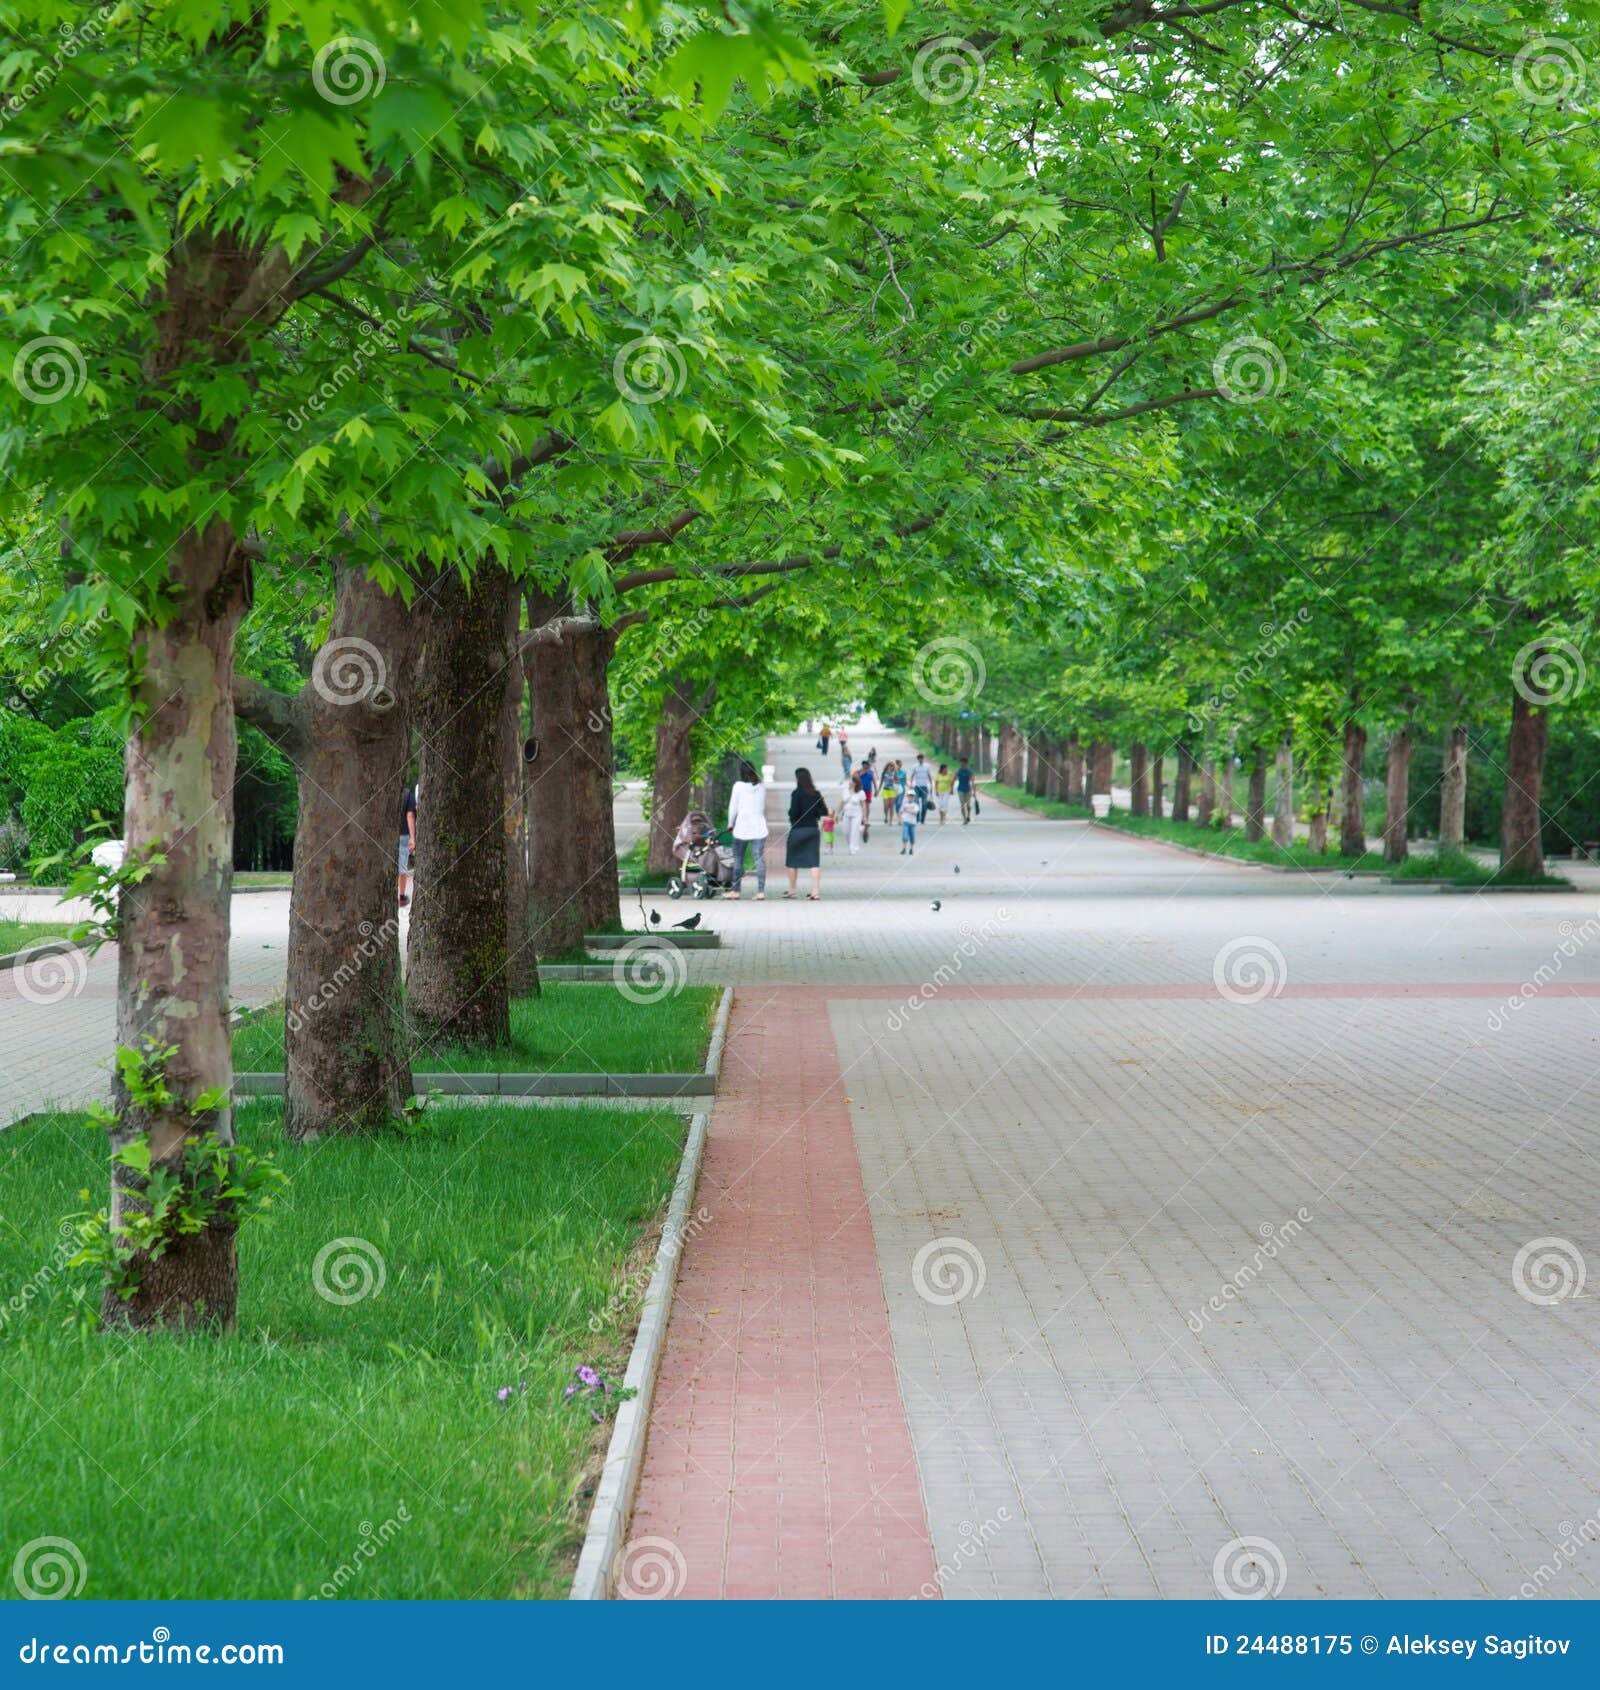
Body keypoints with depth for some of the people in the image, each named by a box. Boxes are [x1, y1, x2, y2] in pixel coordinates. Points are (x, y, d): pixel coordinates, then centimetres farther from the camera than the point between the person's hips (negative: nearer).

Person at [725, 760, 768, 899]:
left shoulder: (739, 786, -6)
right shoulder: (762, 787, 7)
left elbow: (733, 807, -2)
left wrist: (730, 824, 10)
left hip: (742, 827, -3)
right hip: (759, 827, 3)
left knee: (738, 859, 7)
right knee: (760, 859, 0)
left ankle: (736, 890, 10)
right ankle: (761, 891, -4)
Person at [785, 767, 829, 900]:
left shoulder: (796, 794, -12)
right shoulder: (816, 794, 2)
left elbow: (793, 812, -16)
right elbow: (824, 812, 1)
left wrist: (792, 819, 5)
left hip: (798, 829, -4)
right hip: (813, 829, 4)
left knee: (792, 862, 11)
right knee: (814, 862, 3)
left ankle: (792, 890, 19)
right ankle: (815, 891, -3)